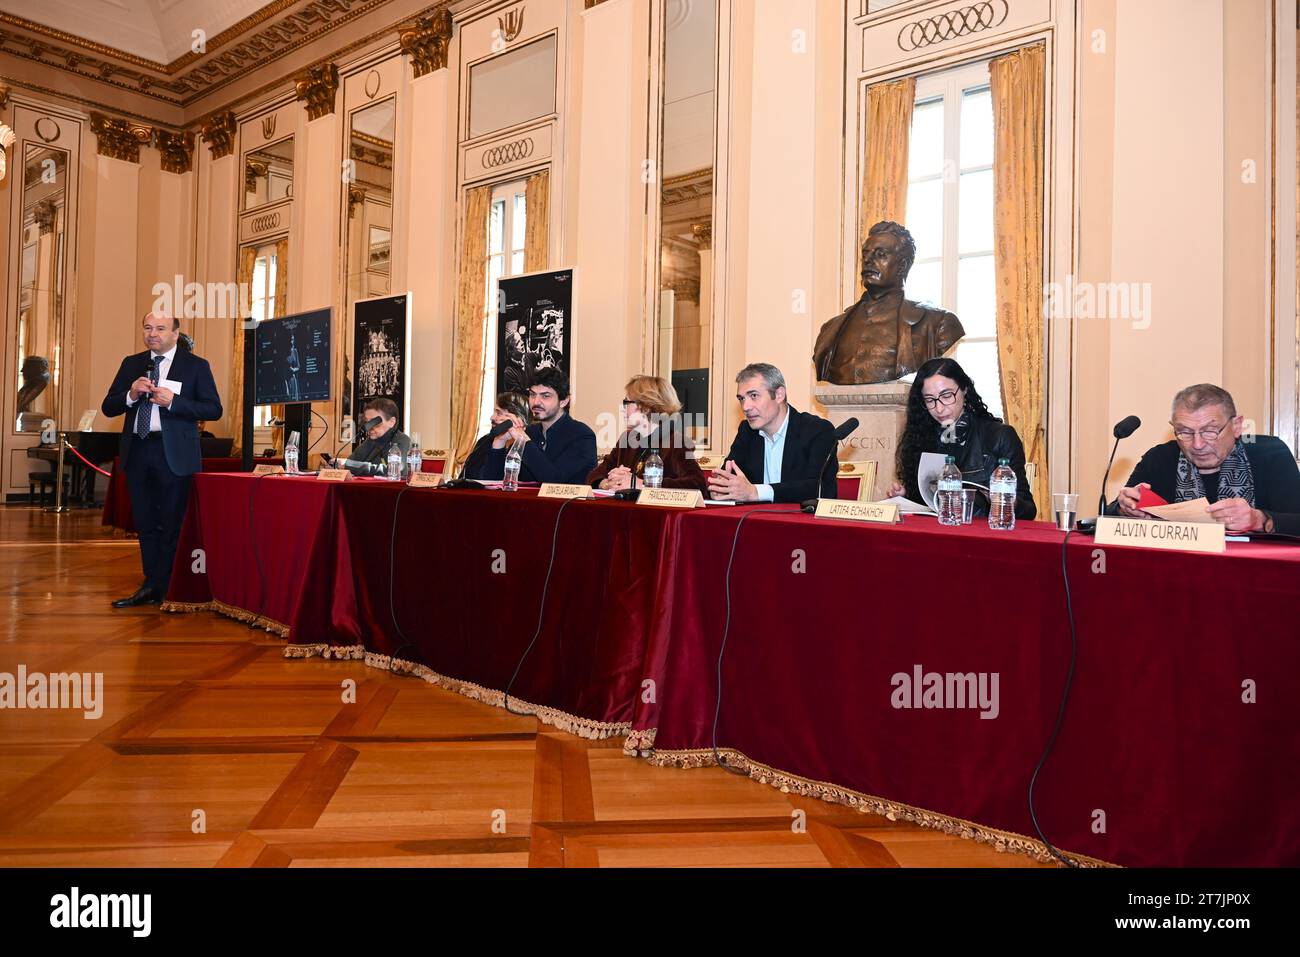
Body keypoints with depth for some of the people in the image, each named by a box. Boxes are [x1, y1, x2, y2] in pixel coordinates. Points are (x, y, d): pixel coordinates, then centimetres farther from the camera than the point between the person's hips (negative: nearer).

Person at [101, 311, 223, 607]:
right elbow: (108, 407, 11)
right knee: (145, 522, 11)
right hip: (137, 450, 5)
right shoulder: (131, 364, 13)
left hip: (174, 452, -5)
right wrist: (131, 394, -9)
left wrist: (173, 401, -17)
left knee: (172, 523, -1)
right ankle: (150, 585, 21)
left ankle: (166, 589, 9)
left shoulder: (196, 366, 0)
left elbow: (214, 409, -7)